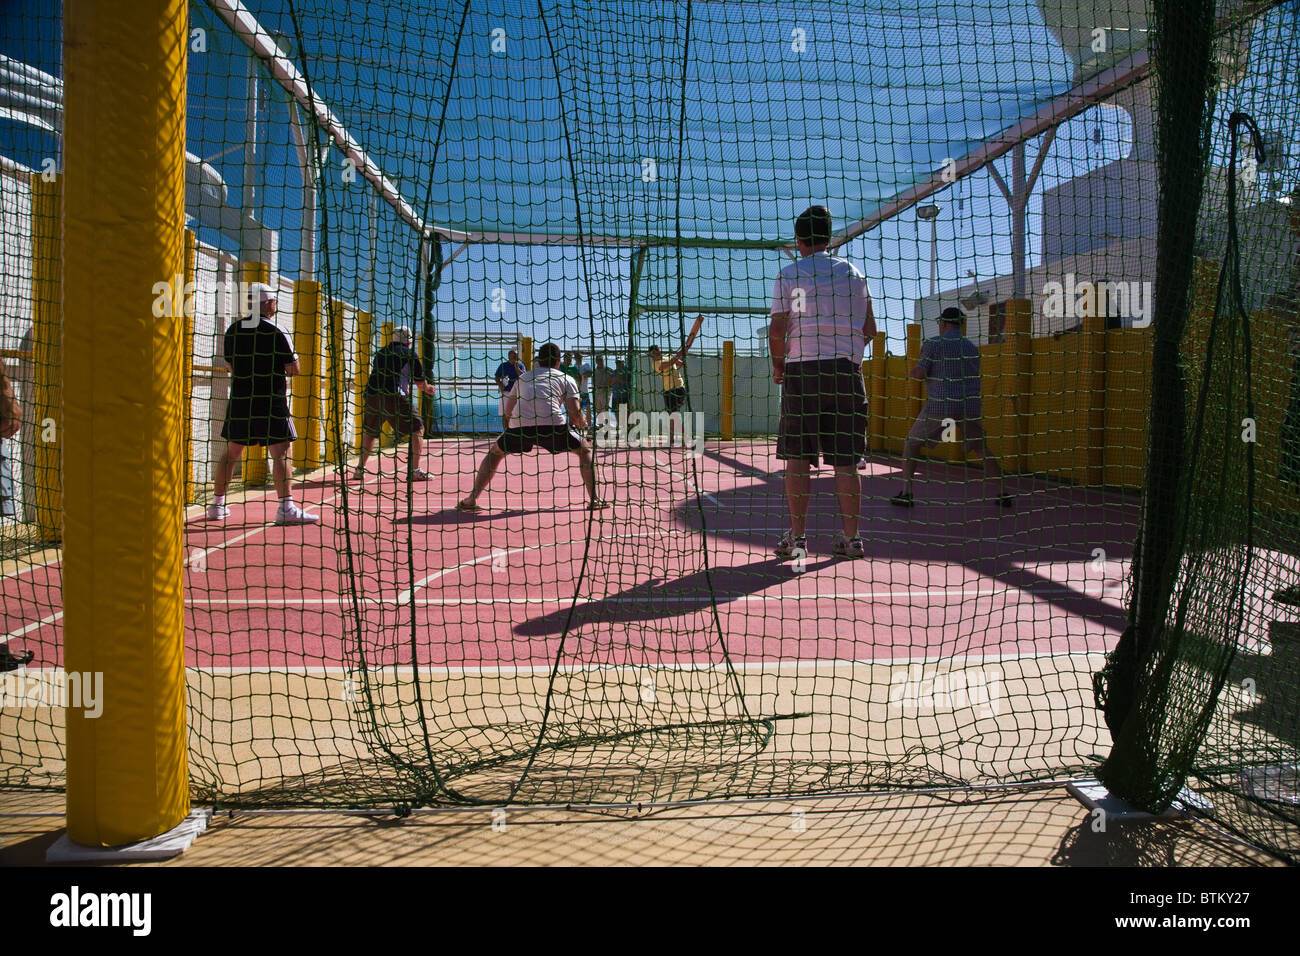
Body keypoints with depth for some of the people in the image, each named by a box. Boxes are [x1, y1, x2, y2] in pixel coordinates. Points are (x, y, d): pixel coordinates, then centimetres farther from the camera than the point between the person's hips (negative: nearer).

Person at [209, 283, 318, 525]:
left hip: (239, 400, 6)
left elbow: (231, 365, 17)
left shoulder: (233, 330, 8)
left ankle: (217, 505, 21)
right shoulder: (275, 332, -8)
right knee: (281, 453, -6)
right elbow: (294, 369, -7)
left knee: (231, 452, 14)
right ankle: (286, 508, -13)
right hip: (270, 401, -6)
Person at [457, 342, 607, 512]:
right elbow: (575, 413, 8)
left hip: (519, 426, 2)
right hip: (553, 425, -2)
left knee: (495, 452, 28)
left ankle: (471, 499, 17)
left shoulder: (523, 377, 31)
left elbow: (508, 410, 35)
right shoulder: (565, 379, 20)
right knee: (585, 450, 21)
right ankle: (593, 500, 9)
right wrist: (582, 424, 30)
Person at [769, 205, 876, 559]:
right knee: (845, 460, 4)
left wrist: (778, 367, 11)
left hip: (803, 370, -3)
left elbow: (777, 329, -3)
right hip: (847, 369, 3)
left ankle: (797, 537, -1)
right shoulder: (853, 273, 13)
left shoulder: (789, 274, 3)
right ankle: (851, 537, 5)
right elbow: (869, 329, 13)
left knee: (797, 457, 1)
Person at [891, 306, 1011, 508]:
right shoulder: (971, 347, 14)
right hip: (970, 406, 4)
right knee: (982, 449, 18)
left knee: (912, 443, 12)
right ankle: (1003, 493, 8)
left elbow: (920, 373, -11)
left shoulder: (933, 343, -4)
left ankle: (906, 493, 3)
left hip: (939, 406, -4)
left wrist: (912, 372, 13)